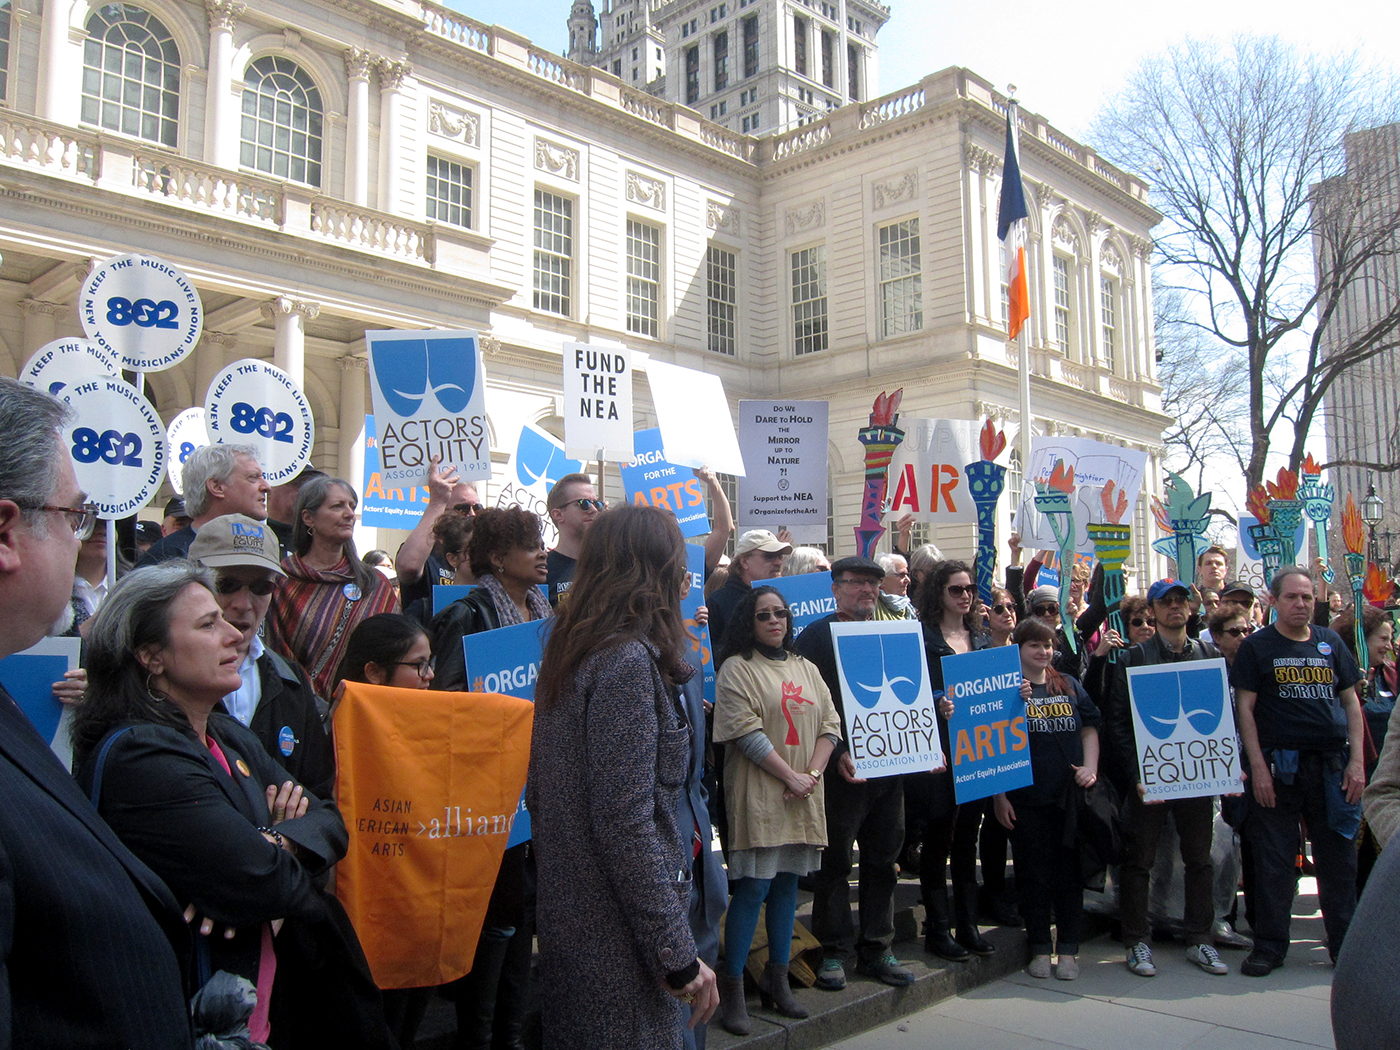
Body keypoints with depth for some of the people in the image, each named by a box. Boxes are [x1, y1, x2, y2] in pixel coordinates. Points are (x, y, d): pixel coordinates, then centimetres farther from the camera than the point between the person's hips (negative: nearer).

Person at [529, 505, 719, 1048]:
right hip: (617, 943, -9)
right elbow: (625, 822, -25)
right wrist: (679, 957, -19)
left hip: (567, 920, 9)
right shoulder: (628, 662, -20)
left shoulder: (567, 656, 8)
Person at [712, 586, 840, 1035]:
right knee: (753, 888, -6)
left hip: (803, 796, 6)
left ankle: (777, 978, 22)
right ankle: (731, 988, 4)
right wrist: (790, 776, -14)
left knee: (787, 884, 11)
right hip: (758, 793, -6)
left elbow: (830, 724, 11)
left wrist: (812, 773, -5)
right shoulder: (737, 669, -4)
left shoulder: (805, 669, 15)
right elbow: (746, 732, -13)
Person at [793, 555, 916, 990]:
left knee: (883, 859, 12)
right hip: (843, 768, -5)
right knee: (835, 860, 3)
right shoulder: (815, 636, -4)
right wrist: (835, 752, -20)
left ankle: (876, 949, 24)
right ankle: (833, 951, 15)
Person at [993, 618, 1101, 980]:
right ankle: (1041, 948, 16)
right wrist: (999, 795, -6)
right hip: (1025, 800, -3)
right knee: (1033, 874, 5)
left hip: (1071, 796, 3)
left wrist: (1090, 767, -3)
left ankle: (1068, 949, 17)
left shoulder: (1070, 687, 11)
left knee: (1069, 872, 7)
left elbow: (1090, 728, 14)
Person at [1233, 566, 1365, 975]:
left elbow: (1351, 702, 11)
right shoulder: (1257, 646, 0)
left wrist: (1356, 760, 1)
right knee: (1273, 860, 3)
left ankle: (1347, 945, 20)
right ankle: (1269, 946, 12)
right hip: (1278, 764, -3)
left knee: (1339, 858, 8)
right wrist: (1258, 766, -11)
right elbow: (1244, 707, -3)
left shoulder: (1331, 643, 10)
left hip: (1332, 764, 3)